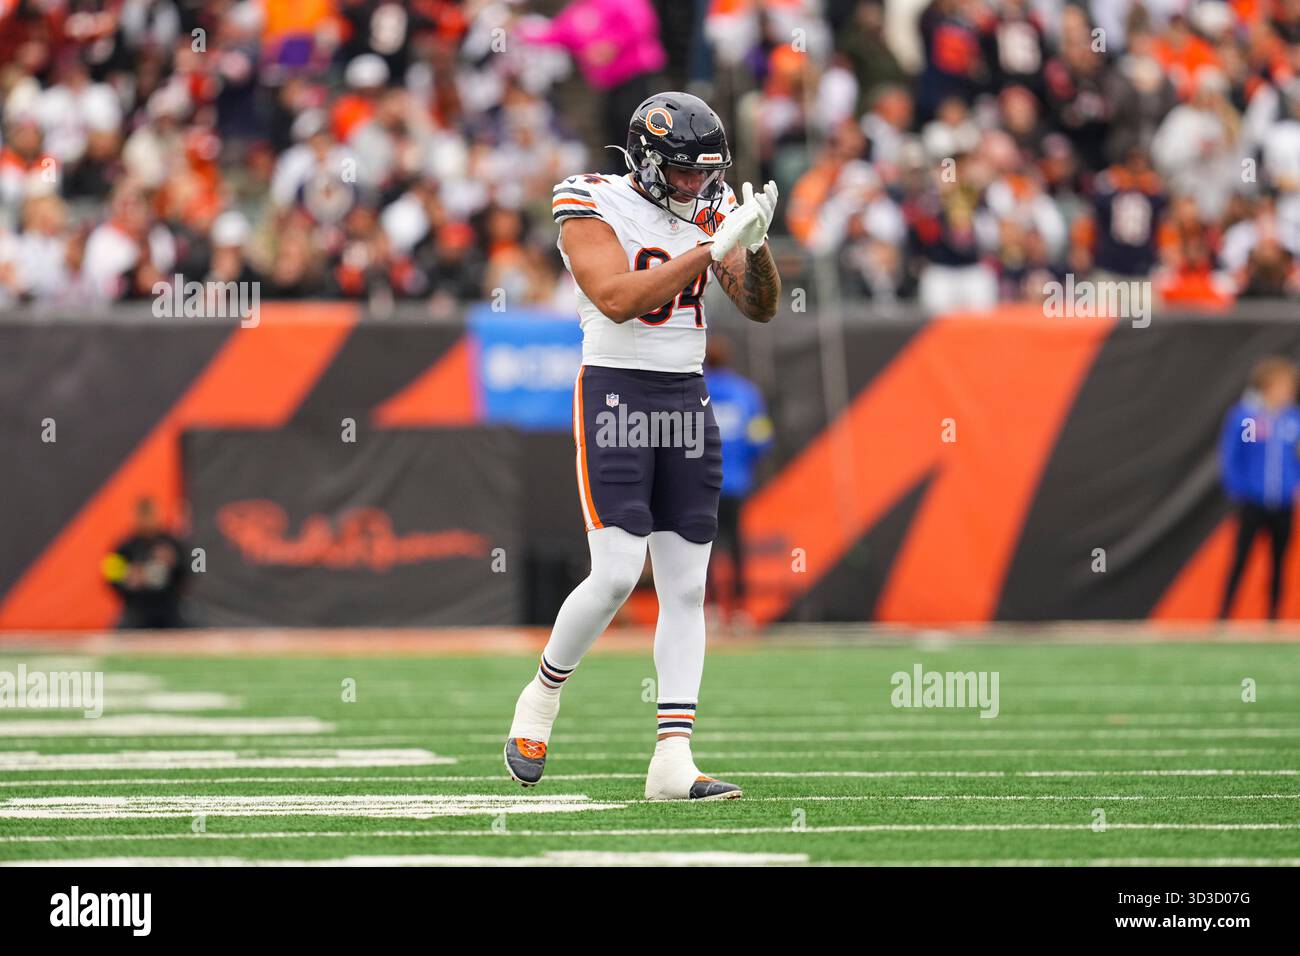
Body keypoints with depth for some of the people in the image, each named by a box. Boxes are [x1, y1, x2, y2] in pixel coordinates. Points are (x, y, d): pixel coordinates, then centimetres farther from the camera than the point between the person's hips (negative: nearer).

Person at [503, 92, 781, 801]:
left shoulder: (712, 211, 8)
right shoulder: (594, 208, -8)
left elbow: (760, 308, 6)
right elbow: (617, 298, -22)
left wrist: (754, 244, -14)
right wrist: (712, 246, -25)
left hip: (688, 399, 6)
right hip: (615, 391, -6)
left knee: (686, 588, 0)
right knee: (616, 576, -14)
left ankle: (672, 763, -2)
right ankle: (541, 698, 12)